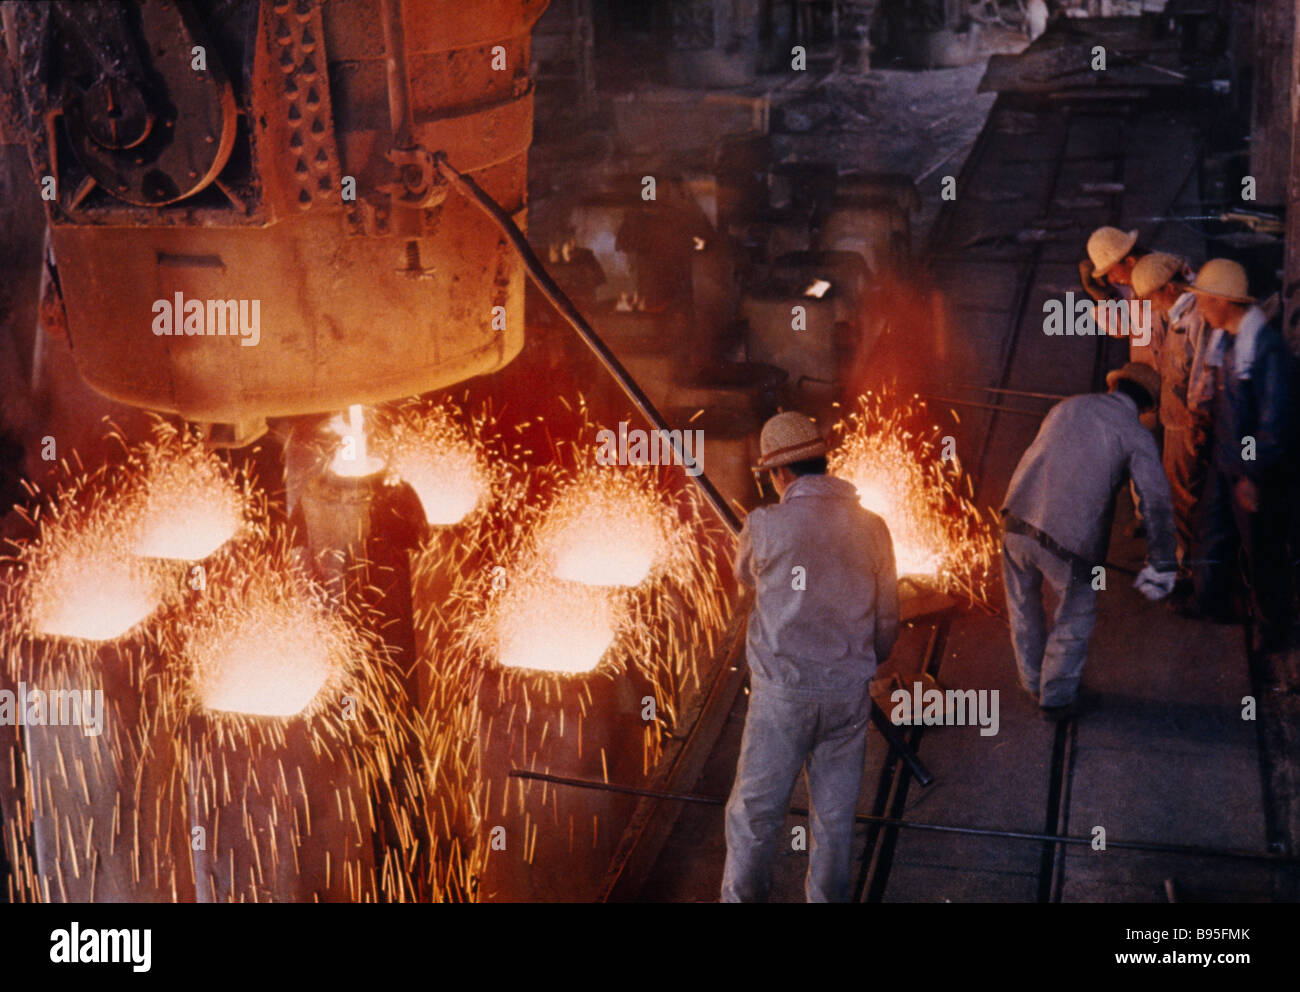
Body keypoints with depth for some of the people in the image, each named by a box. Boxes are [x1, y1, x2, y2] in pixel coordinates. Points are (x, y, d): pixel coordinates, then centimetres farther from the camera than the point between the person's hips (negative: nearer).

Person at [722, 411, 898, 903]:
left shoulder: (767, 524, -11)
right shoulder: (871, 528, 0)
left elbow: (744, 572, 12)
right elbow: (887, 620, 8)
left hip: (783, 690, -3)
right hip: (849, 691, 4)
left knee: (755, 810, 10)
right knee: (835, 813, 16)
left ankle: (742, 897, 19)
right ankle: (828, 896, 28)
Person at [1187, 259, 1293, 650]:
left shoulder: (1267, 347, -26)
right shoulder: (1225, 339, 1)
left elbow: (1274, 420, -24)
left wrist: (1253, 476, -21)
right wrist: (1211, 438, 16)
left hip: (1255, 470, -8)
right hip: (1224, 460, 8)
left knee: (1262, 549, 9)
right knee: (1214, 533, 22)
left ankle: (1270, 628, 26)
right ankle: (1210, 602, 42)